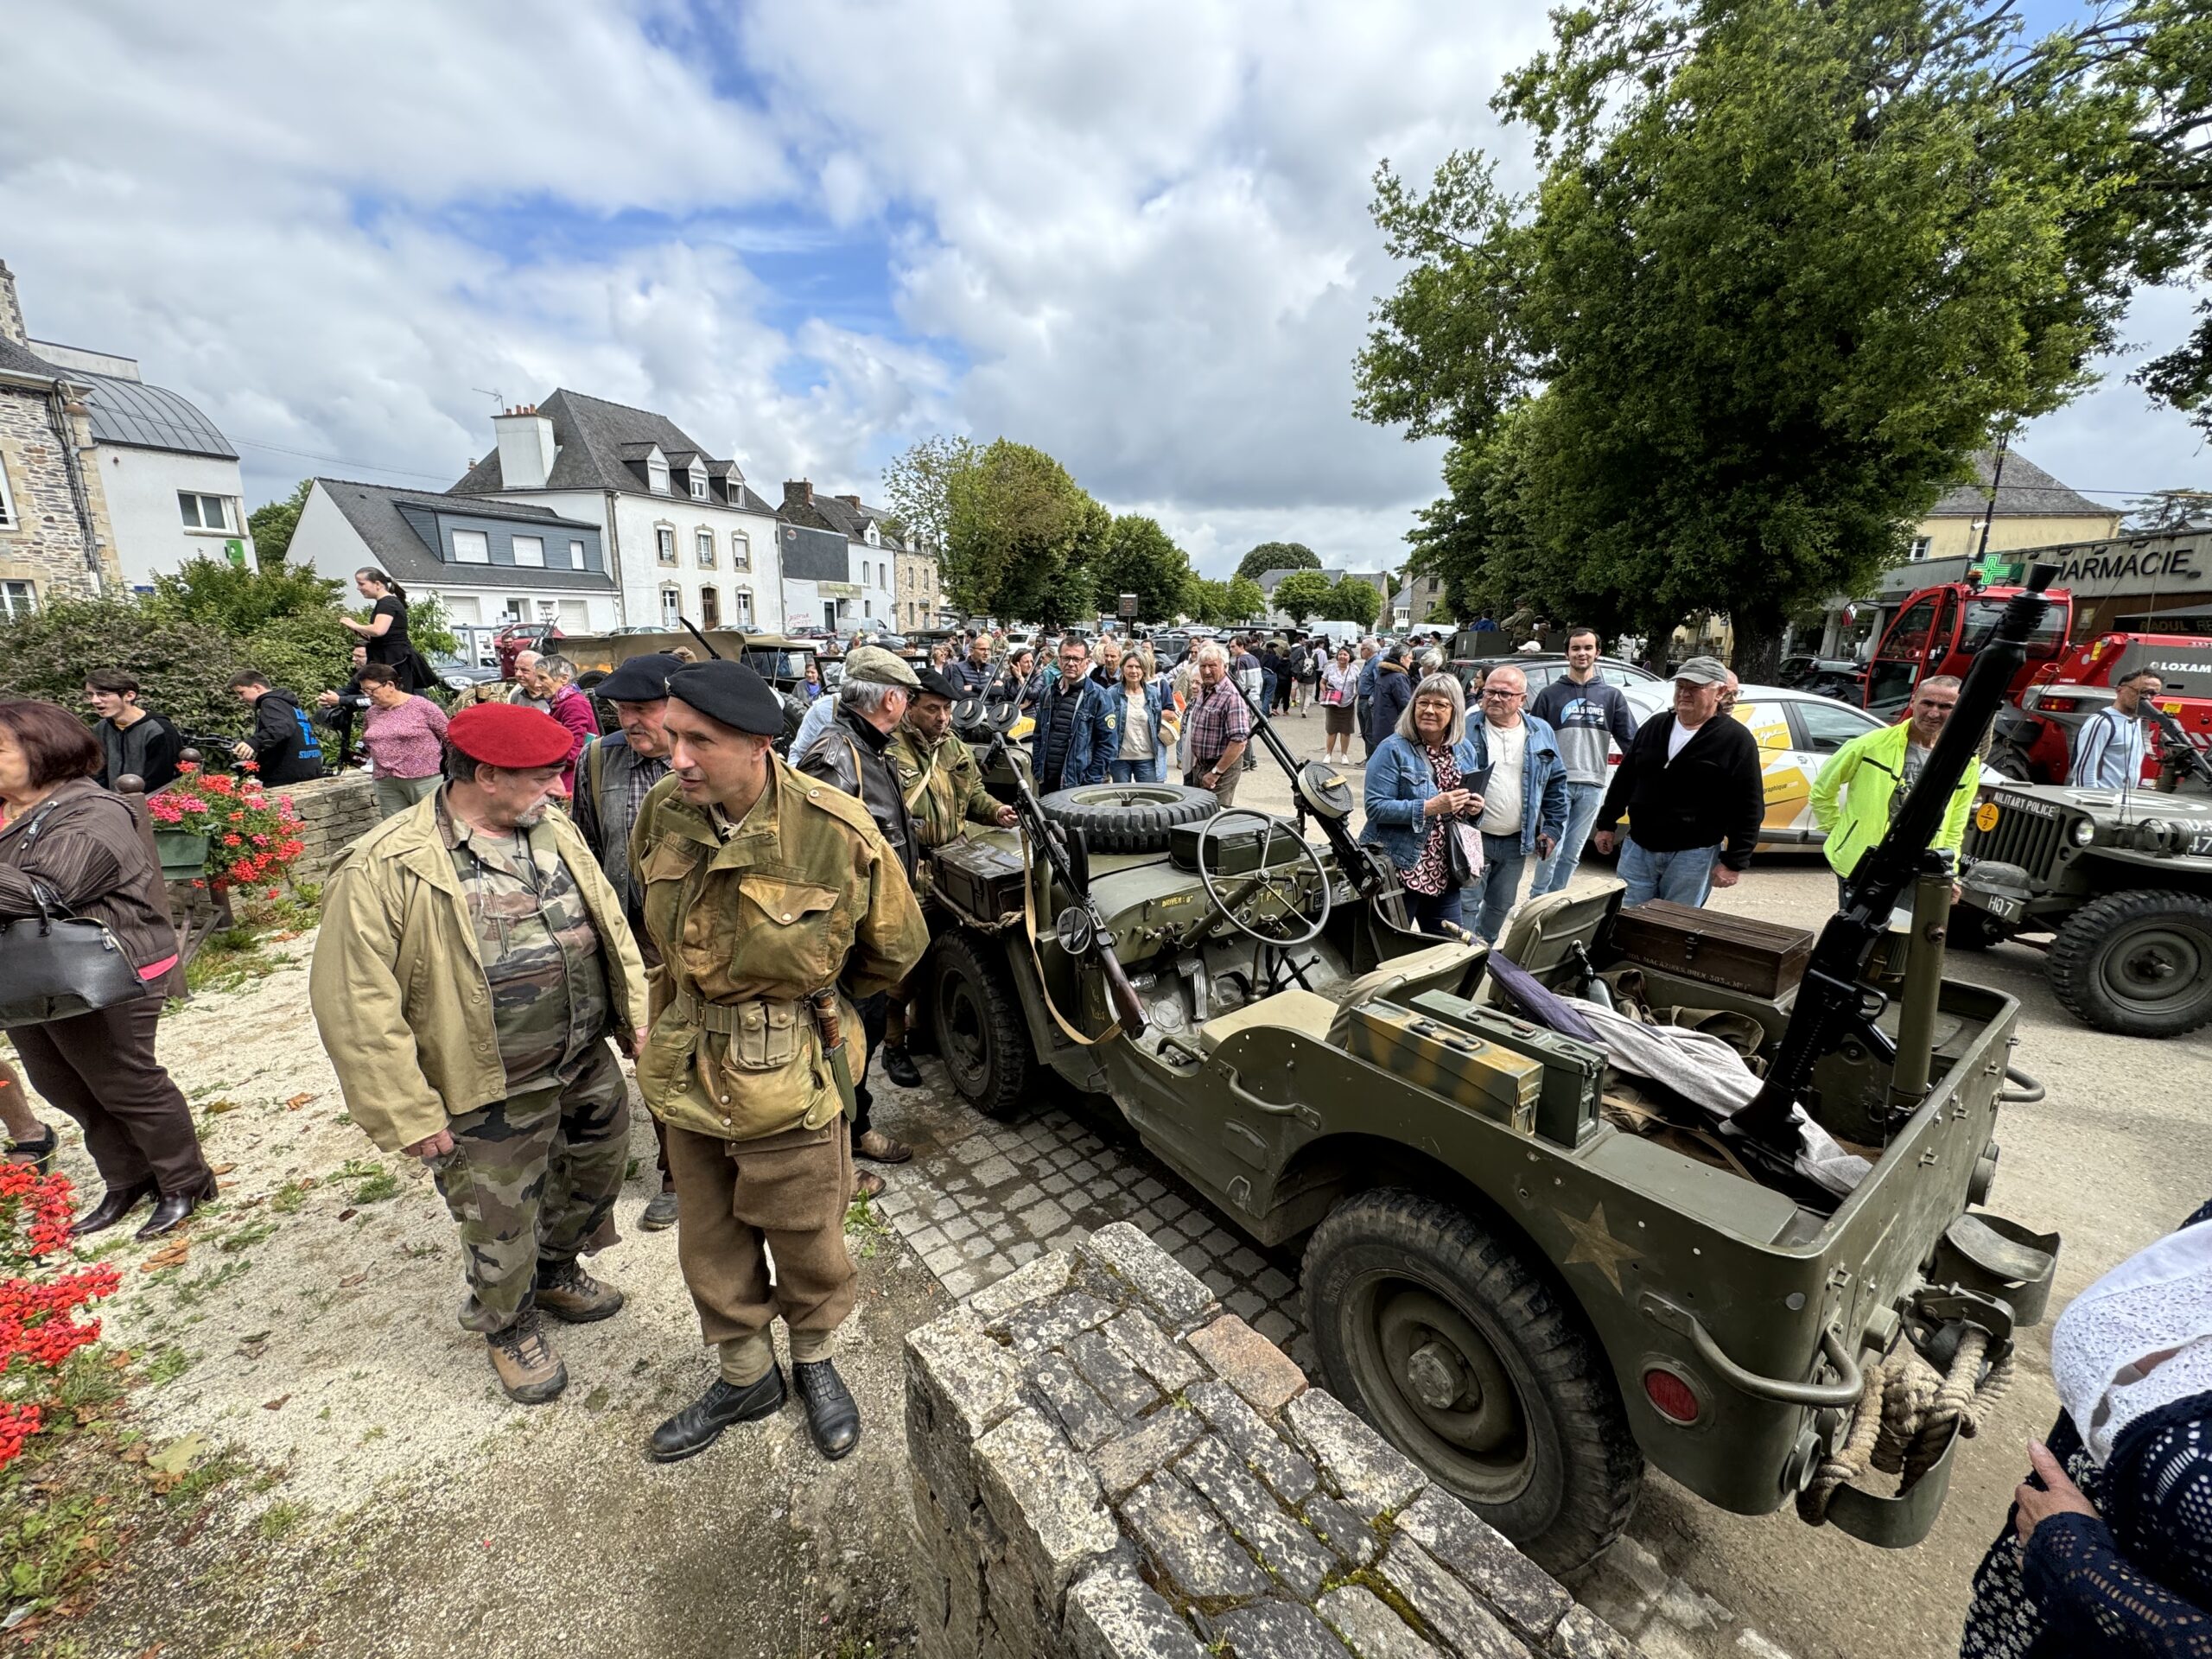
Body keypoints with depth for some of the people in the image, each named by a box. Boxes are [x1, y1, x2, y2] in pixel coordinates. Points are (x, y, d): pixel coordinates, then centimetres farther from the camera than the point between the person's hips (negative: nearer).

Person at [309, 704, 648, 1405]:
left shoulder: (553, 828, -2)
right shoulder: (385, 870, -21)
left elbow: (606, 920, 7)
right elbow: (356, 1005, -17)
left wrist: (634, 1011, 8)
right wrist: (408, 1115, -14)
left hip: (588, 1064, 6)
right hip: (494, 1098, -6)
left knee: (595, 1180, 25)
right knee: (503, 1229, 15)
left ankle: (556, 1271, 55)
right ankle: (507, 1326, 46)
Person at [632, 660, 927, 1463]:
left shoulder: (836, 833, -24)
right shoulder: (665, 810, -10)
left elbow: (896, 947, -6)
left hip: (789, 1076, -4)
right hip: (689, 1068, 5)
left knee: (806, 1239, 17)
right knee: (711, 1243, 22)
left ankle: (814, 1360, 48)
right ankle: (745, 1375, 49)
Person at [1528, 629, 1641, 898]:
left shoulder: (1612, 696, 10)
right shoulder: (1550, 694, 4)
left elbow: (1632, 742, 7)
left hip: (1592, 786, 2)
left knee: (1571, 854, 8)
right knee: (1552, 849, -7)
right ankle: (1536, 901, 6)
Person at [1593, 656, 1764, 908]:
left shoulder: (1736, 740, -6)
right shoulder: (1654, 726, 8)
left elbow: (1748, 809, -8)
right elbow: (1624, 778, 15)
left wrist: (1734, 862, -12)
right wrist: (1606, 824, 13)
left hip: (1692, 856, -4)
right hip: (1638, 848, 4)